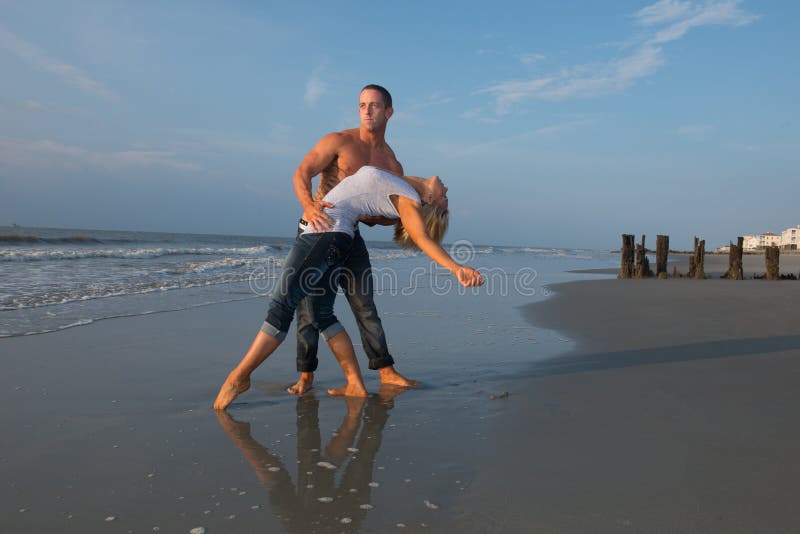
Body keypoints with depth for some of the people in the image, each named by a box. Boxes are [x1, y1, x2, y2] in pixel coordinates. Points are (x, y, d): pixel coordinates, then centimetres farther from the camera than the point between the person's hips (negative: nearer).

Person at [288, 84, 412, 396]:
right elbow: (301, 175, -18)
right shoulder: (338, 141, -8)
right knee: (309, 305, -3)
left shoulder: (393, 166, 6)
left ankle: (386, 371, 8)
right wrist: (309, 205, -38)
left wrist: (371, 217, -16)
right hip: (315, 231, -3)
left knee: (365, 306, 3)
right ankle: (306, 375, 7)